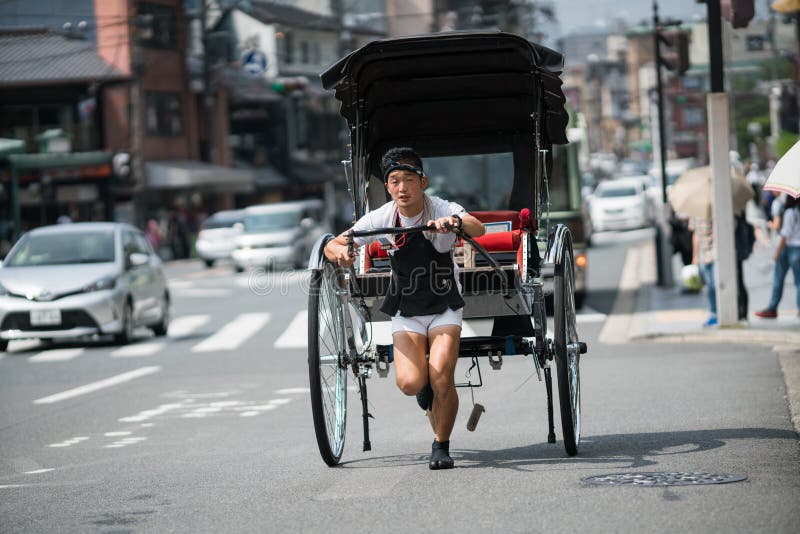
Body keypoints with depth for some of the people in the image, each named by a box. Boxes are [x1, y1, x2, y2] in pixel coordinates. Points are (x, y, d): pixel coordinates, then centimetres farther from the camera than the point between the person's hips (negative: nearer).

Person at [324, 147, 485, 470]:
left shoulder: (442, 210, -15)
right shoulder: (382, 218, -9)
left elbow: (478, 229, -34)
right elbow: (332, 245, -7)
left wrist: (456, 222, -57)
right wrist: (340, 252, -32)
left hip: (444, 309, -2)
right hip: (406, 313, 2)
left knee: (441, 380, -18)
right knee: (410, 383, -18)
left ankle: (441, 446, 7)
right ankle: (427, 386, 21)